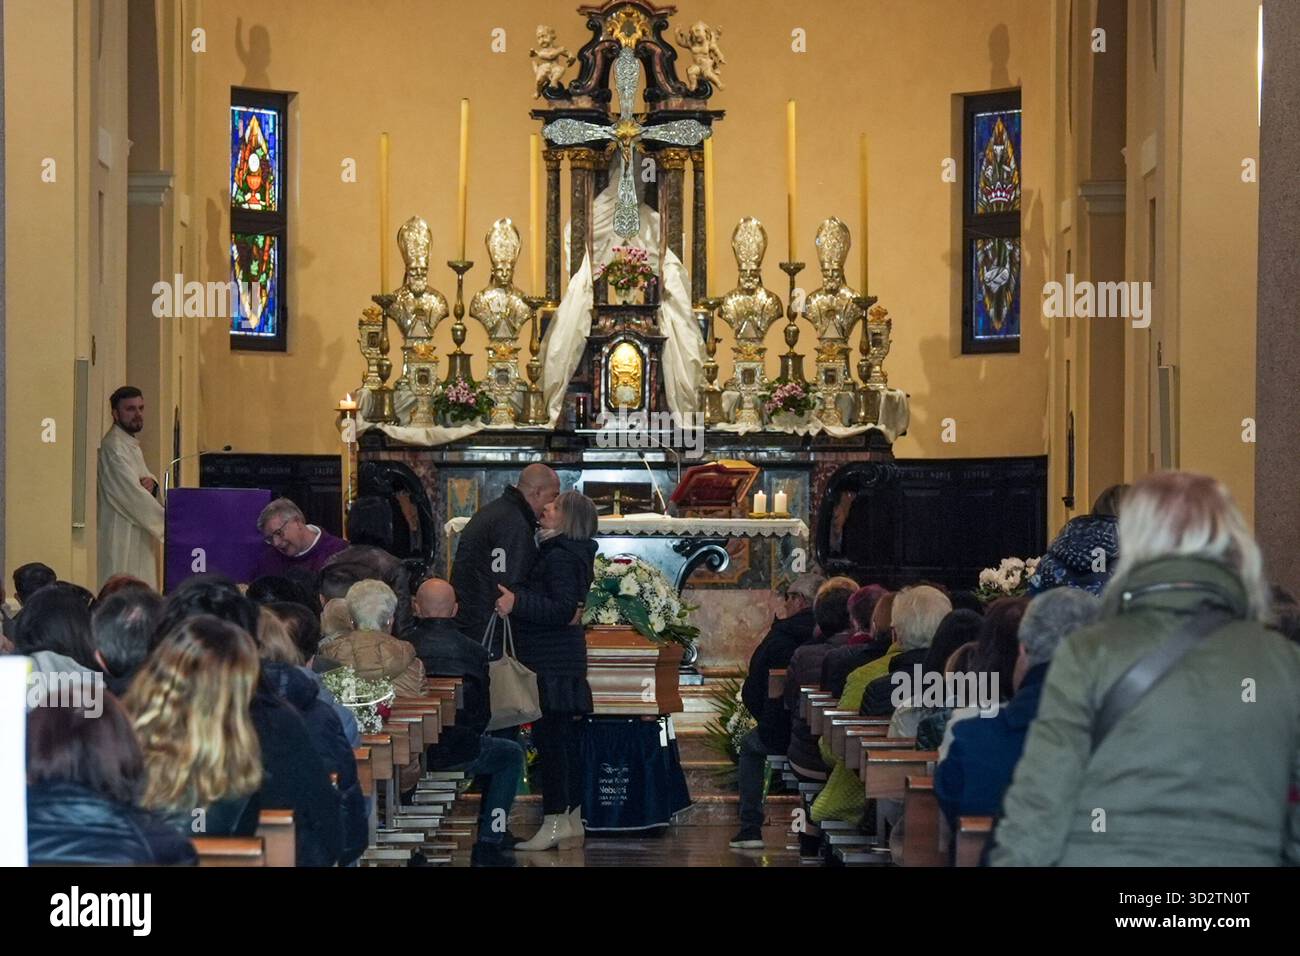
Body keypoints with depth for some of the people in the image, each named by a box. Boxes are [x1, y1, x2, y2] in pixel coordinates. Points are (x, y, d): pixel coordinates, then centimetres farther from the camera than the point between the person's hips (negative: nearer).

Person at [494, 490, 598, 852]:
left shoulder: (559, 557, -15)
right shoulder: (568, 554, 16)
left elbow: (562, 610, -23)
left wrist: (517, 602, -28)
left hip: (551, 665, -11)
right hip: (565, 662, 11)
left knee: (550, 740, -9)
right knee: (566, 740, 12)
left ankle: (554, 824, -9)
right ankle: (573, 822, 17)